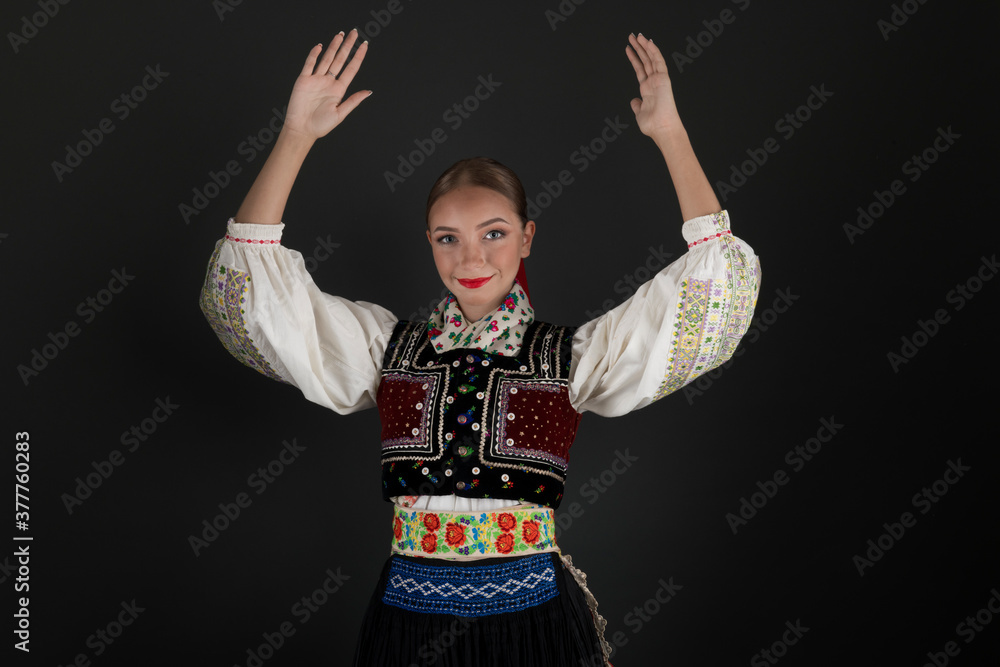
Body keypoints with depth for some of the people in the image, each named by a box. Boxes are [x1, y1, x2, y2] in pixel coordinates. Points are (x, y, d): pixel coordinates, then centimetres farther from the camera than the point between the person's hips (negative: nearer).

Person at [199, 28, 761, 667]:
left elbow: (718, 290, -6)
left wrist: (671, 134, -8)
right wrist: (297, 134, -6)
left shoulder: (570, 355, 0)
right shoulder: (388, 345, 5)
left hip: (532, 616, -1)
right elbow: (249, 290, 0)